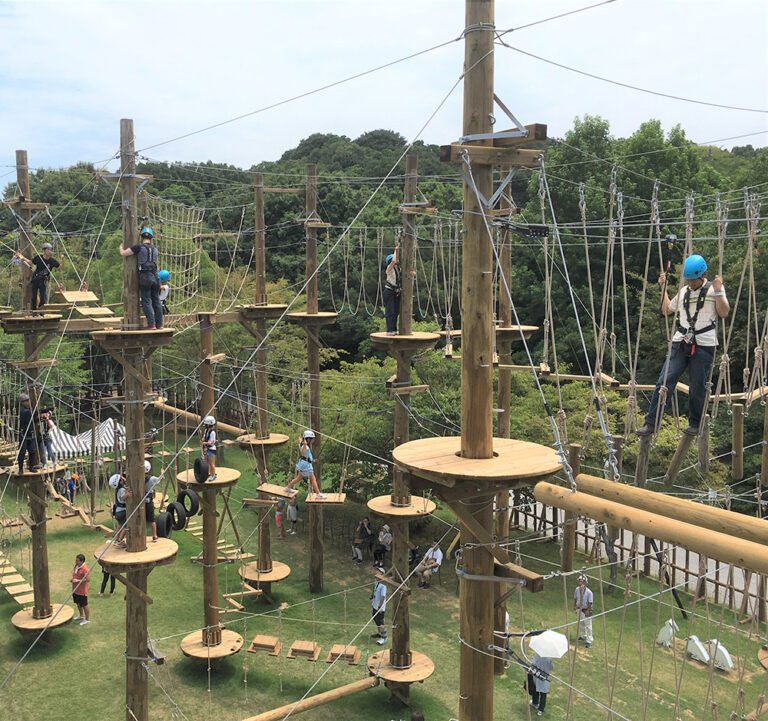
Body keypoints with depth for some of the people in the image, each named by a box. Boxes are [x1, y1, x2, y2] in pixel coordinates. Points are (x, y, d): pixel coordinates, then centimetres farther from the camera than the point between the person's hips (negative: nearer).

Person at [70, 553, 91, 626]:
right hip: (75, 589, 9)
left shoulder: (85, 569, -26)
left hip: (82, 591, -9)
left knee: (84, 605, 5)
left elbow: (88, 580, -26)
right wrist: (72, 578, 0)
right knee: (78, 603, 24)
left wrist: (78, 580, -27)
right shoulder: (76, 566, 3)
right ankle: (81, 615, 45)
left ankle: (87, 619, 19)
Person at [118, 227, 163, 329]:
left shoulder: (139, 247, -4)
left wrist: (121, 247, 21)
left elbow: (123, 253, -2)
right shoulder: (155, 249, 15)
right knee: (156, 301, 11)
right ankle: (159, 323, 12)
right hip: (155, 276, 5)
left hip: (144, 276, -5)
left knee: (146, 302, -3)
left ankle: (151, 324, -7)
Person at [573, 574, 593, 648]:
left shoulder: (589, 592, -23)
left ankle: (589, 641, 10)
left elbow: (590, 603, -17)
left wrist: (588, 611, -16)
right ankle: (583, 636, 42)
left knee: (588, 625, 1)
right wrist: (574, 607, 12)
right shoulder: (577, 589, -5)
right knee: (581, 624, 22)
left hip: (586, 611, -6)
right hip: (579, 609, 6)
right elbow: (575, 598, 9)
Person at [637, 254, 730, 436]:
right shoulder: (683, 291, 17)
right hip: (680, 343, 4)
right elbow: (666, 310, 28)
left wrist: (718, 292, -16)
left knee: (697, 388, 3)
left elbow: (724, 313, -7)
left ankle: (695, 424, 23)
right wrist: (663, 288, 21)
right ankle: (651, 423, -2)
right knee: (664, 382, -6)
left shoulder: (714, 289, 4)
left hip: (703, 346, -4)